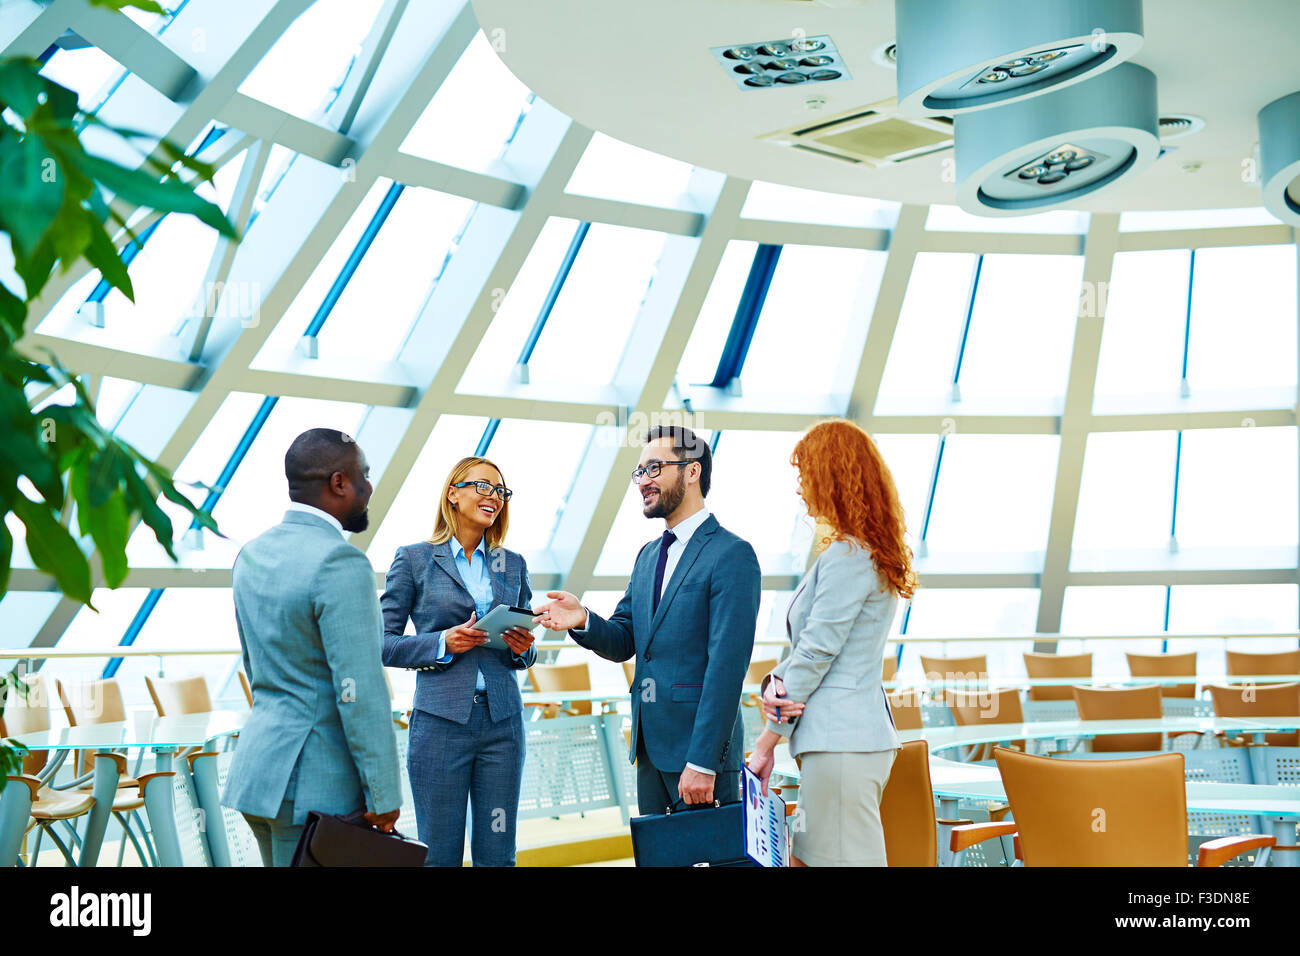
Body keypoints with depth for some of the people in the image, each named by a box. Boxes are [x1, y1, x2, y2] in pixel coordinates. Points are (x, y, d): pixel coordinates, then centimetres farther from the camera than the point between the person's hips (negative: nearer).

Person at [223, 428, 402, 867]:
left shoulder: (252, 555, 9)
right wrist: (385, 797, -14)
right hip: (312, 783, -9)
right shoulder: (340, 564, -18)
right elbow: (361, 694, -21)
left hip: (257, 769, 9)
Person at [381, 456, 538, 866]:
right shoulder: (414, 559, 1)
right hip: (441, 721, -3)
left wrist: (522, 647, -4)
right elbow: (384, 643, 0)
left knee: (498, 854, 5)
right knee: (439, 854, 1)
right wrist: (443, 643, -14)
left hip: (502, 721, 4)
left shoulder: (512, 564, 13)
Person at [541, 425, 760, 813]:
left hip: (700, 747, -8)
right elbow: (623, 642, 14)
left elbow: (727, 665, -17)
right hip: (650, 750, 8)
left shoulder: (732, 555, -11)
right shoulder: (648, 556, 16)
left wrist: (702, 762, -21)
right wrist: (583, 621, -8)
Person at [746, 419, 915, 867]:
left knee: (845, 859, -4)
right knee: (803, 858, 15)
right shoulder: (871, 553, 16)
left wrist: (766, 741, -7)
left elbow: (817, 650, -15)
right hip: (853, 736, 10)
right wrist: (776, 683, -5)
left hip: (841, 743, -10)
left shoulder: (848, 557, -16)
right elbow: (810, 643, 15)